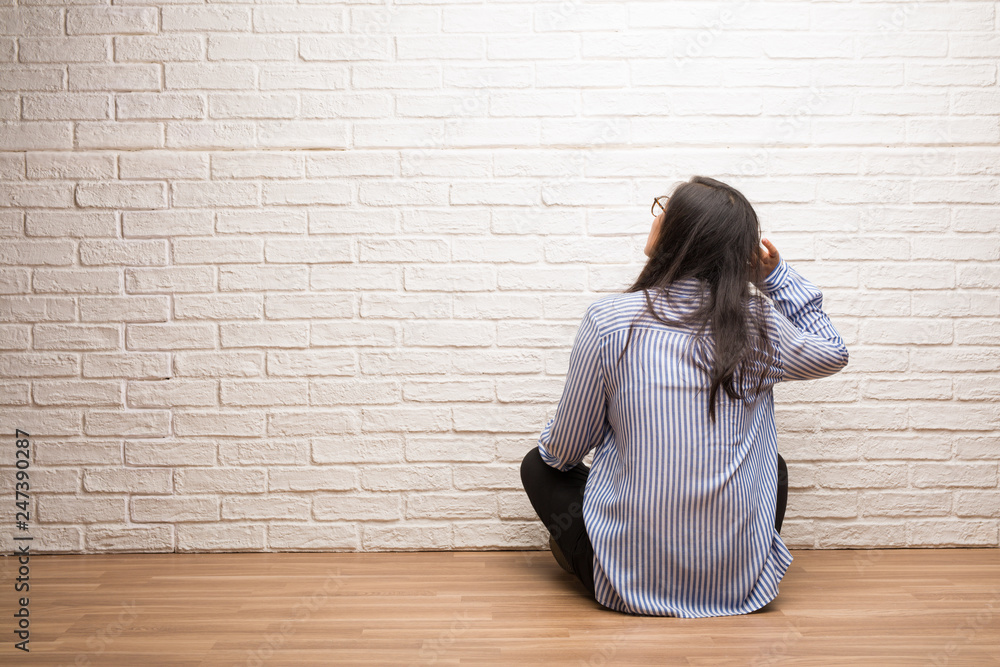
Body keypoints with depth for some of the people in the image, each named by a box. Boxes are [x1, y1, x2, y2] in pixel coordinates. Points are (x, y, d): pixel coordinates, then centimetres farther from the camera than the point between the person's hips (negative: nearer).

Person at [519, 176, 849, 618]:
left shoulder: (607, 319, -13)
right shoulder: (760, 322, -7)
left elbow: (563, 452, -3)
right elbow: (832, 352, 18)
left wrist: (550, 442, 21)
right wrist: (777, 275, 9)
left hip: (630, 580, -2)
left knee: (538, 465, 20)